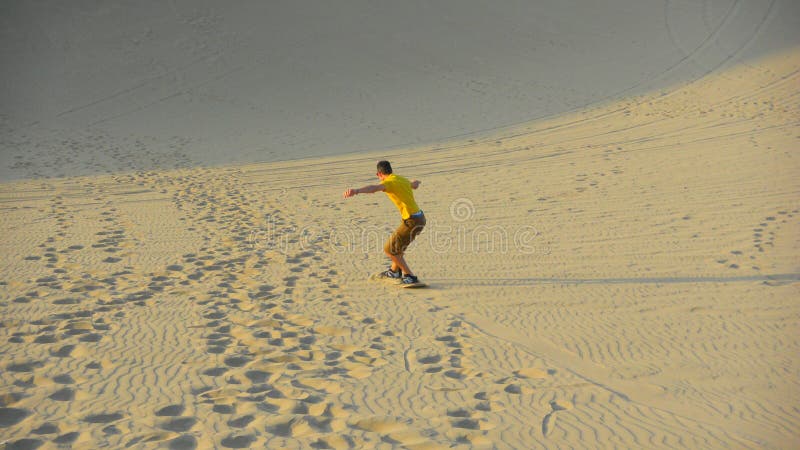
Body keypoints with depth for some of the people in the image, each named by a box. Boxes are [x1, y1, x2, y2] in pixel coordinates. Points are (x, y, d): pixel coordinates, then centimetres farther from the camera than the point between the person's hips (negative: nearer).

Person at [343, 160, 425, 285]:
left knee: (390, 249, 0)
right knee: (396, 243, 29)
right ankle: (394, 271, 47)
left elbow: (374, 188, -37)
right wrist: (417, 182, 67)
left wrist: (357, 190, -56)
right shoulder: (402, 180, 14)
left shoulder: (389, 182, -13)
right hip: (419, 218, 10)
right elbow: (414, 185, 40)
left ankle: (410, 277, 4)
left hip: (412, 221, -10)